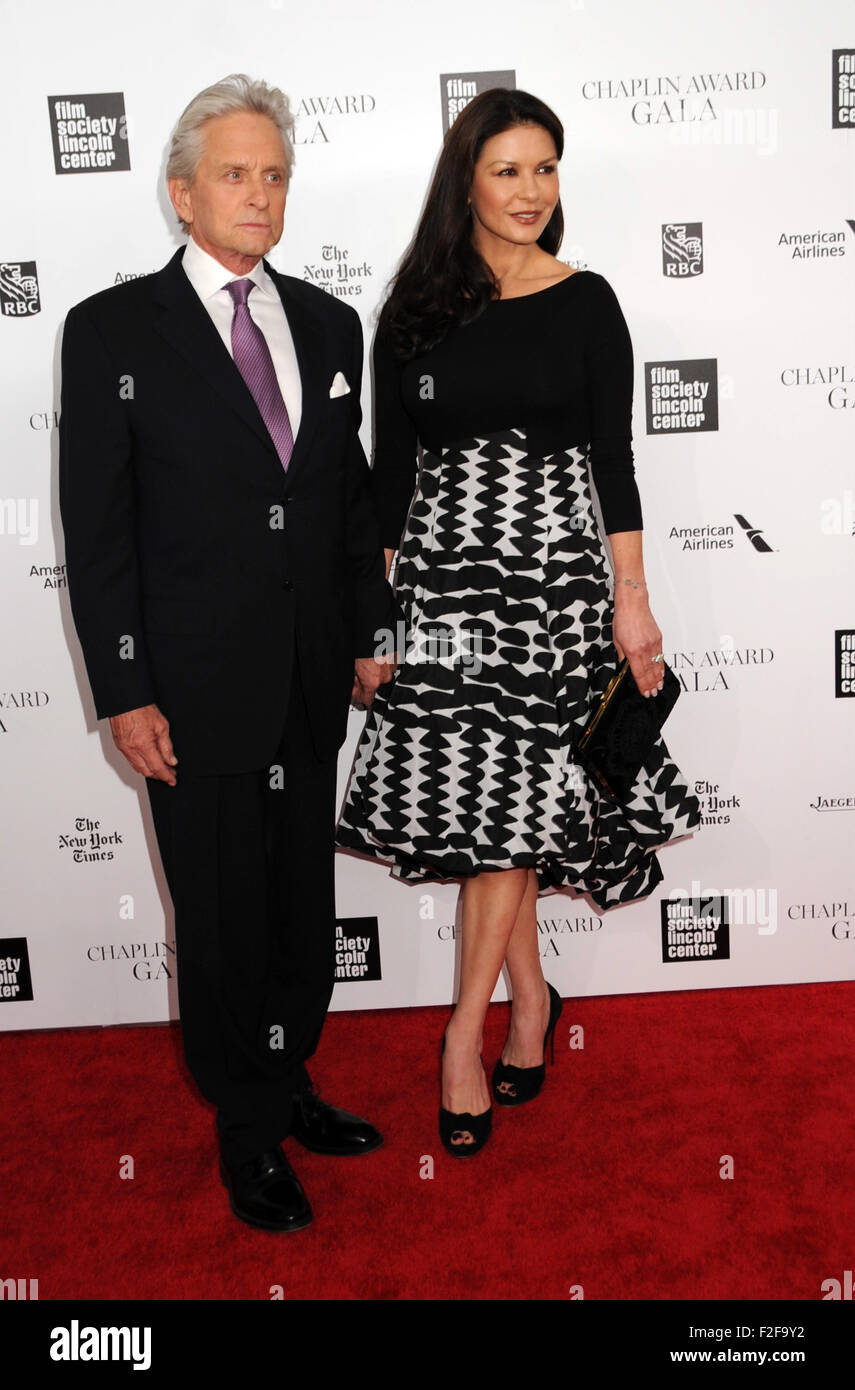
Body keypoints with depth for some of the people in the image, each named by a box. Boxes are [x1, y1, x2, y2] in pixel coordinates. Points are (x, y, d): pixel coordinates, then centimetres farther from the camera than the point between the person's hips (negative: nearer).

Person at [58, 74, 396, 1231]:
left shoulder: (329, 325, 9)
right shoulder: (113, 331, -5)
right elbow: (94, 526, -7)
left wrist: (370, 630, 10)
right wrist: (124, 693, -11)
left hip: (311, 687, 5)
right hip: (196, 689, -4)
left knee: (305, 904, 16)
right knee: (222, 918, 8)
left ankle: (287, 1083, 38)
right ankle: (249, 1134, 28)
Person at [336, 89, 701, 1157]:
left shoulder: (584, 301, 3)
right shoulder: (414, 314, 7)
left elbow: (613, 457, 2)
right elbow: (390, 465, 8)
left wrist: (632, 598, -3)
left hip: (551, 573, -2)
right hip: (441, 577, 2)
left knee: (508, 798, -5)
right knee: (479, 802, 5)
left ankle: (466, 1031, 9)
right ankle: (530, 997, 25)